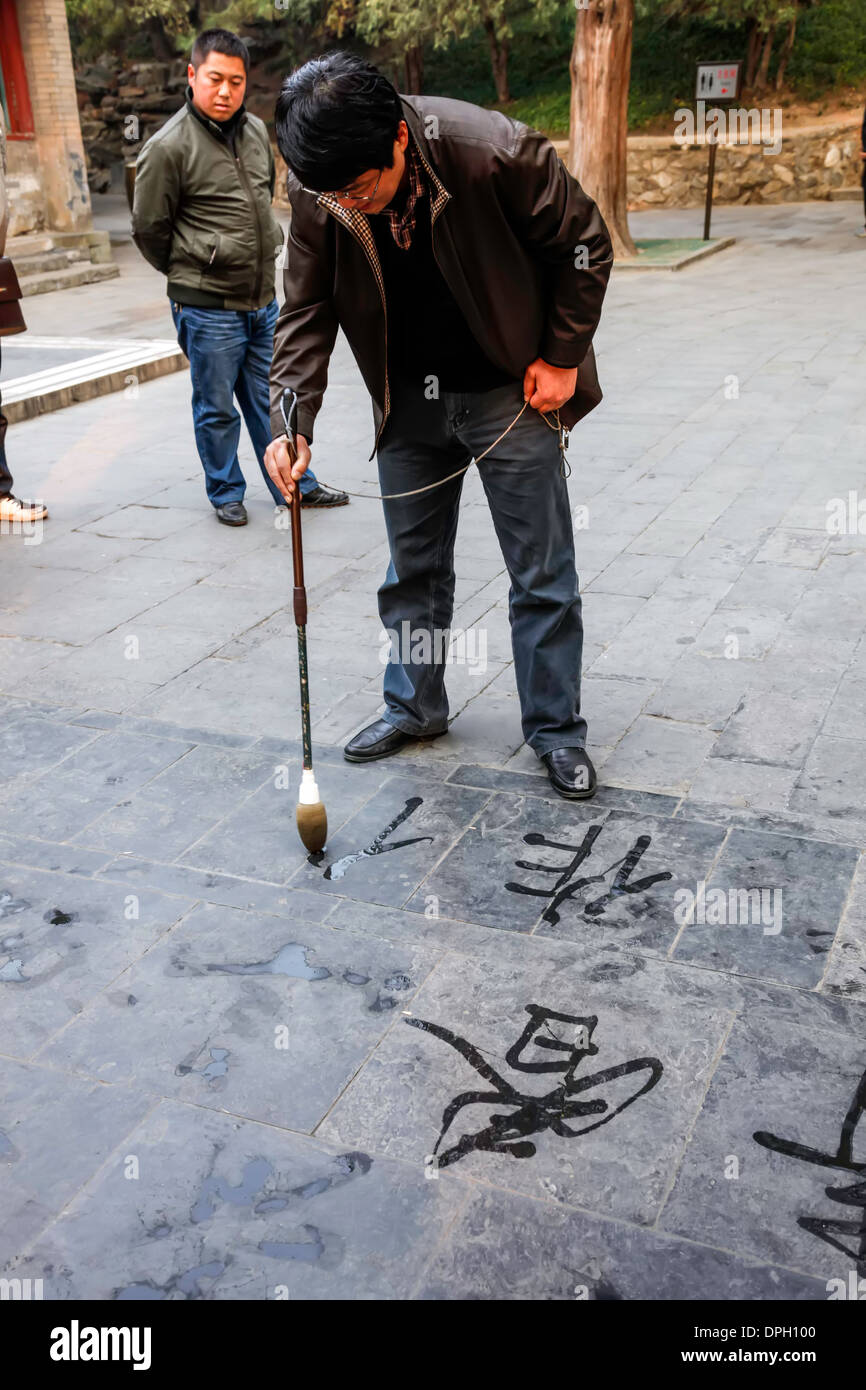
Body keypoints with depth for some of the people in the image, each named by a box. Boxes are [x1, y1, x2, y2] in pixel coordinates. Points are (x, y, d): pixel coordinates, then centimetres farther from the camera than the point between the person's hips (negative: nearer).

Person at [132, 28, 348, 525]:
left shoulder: (256, 130, 7)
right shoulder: (169, 147, -13)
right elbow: (149, 228, -5)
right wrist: (191, 274, 6)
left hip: (264, 299, 6)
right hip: (208, 310, -5)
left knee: (271, 401, 15)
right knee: (217, 409, 6)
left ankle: (295, 485, 25)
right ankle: (227, 493, 23)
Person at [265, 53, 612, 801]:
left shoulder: (496, 152, -27)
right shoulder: (318, 193, -14)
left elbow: (584, 243, -13)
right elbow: (307, 310, -6)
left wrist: (562, 357, -10)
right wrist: (292, 419, -19)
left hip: (510, 395, -3)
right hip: (409, 402, 4)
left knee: (543, 574, 3)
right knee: (413, 567, 15)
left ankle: (556, 726, 19)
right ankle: (415, 705, 34)